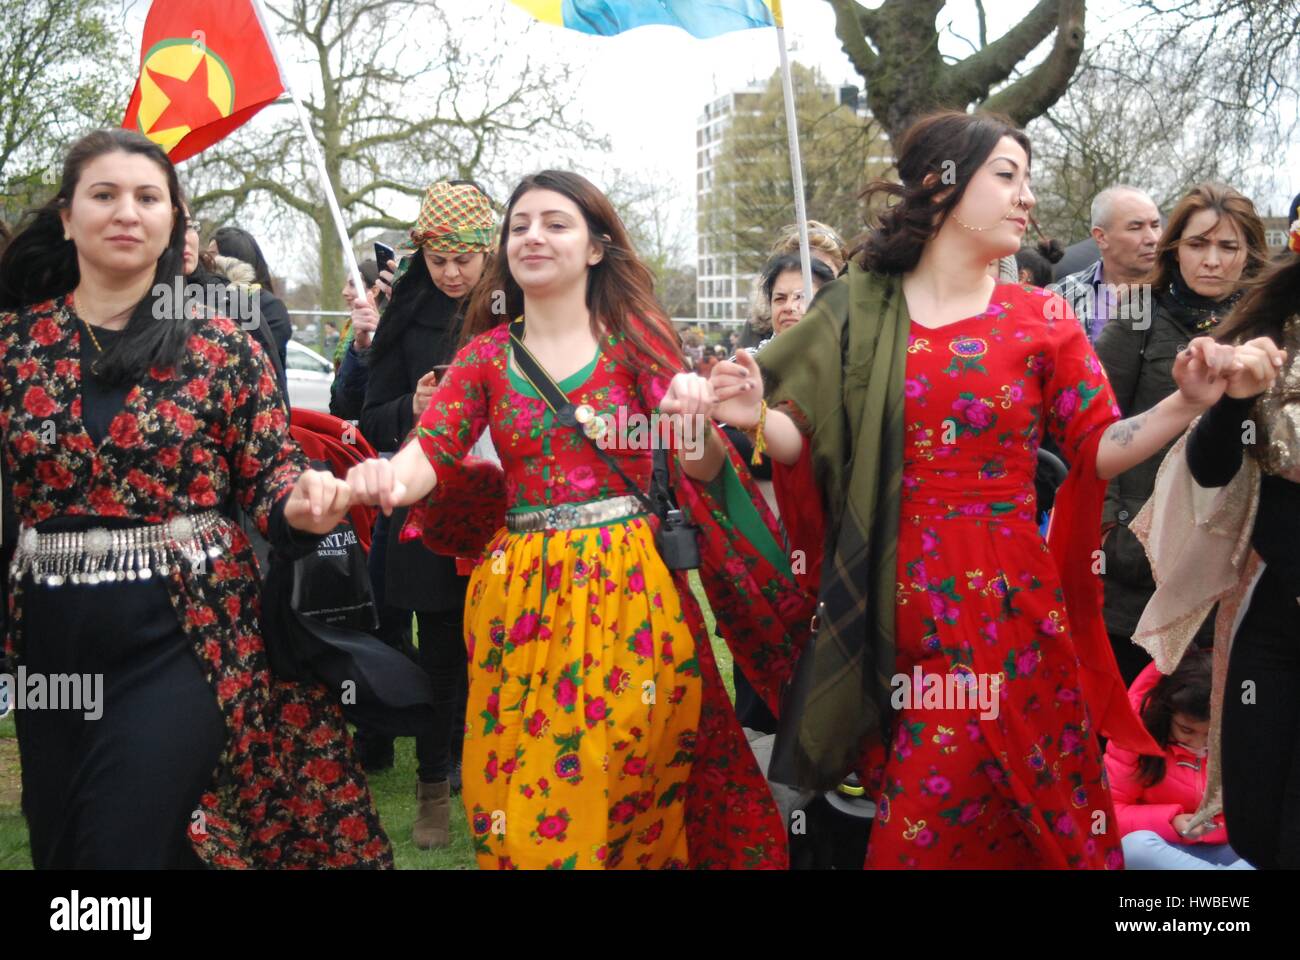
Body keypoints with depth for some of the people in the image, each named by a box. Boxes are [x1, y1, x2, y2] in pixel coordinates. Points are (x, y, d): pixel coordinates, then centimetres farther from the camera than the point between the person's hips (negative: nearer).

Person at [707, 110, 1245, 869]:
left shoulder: (1041, 318, 3)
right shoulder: (859, 312, 3)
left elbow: (1099, 450, 1)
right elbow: (817, 447, 5)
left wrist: (1187, 404, -14)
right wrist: (760, 418, -14)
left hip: (1008, 605, 0)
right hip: (897, 609, 0)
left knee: (1023, 808, 3)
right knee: (913, 817, 8)